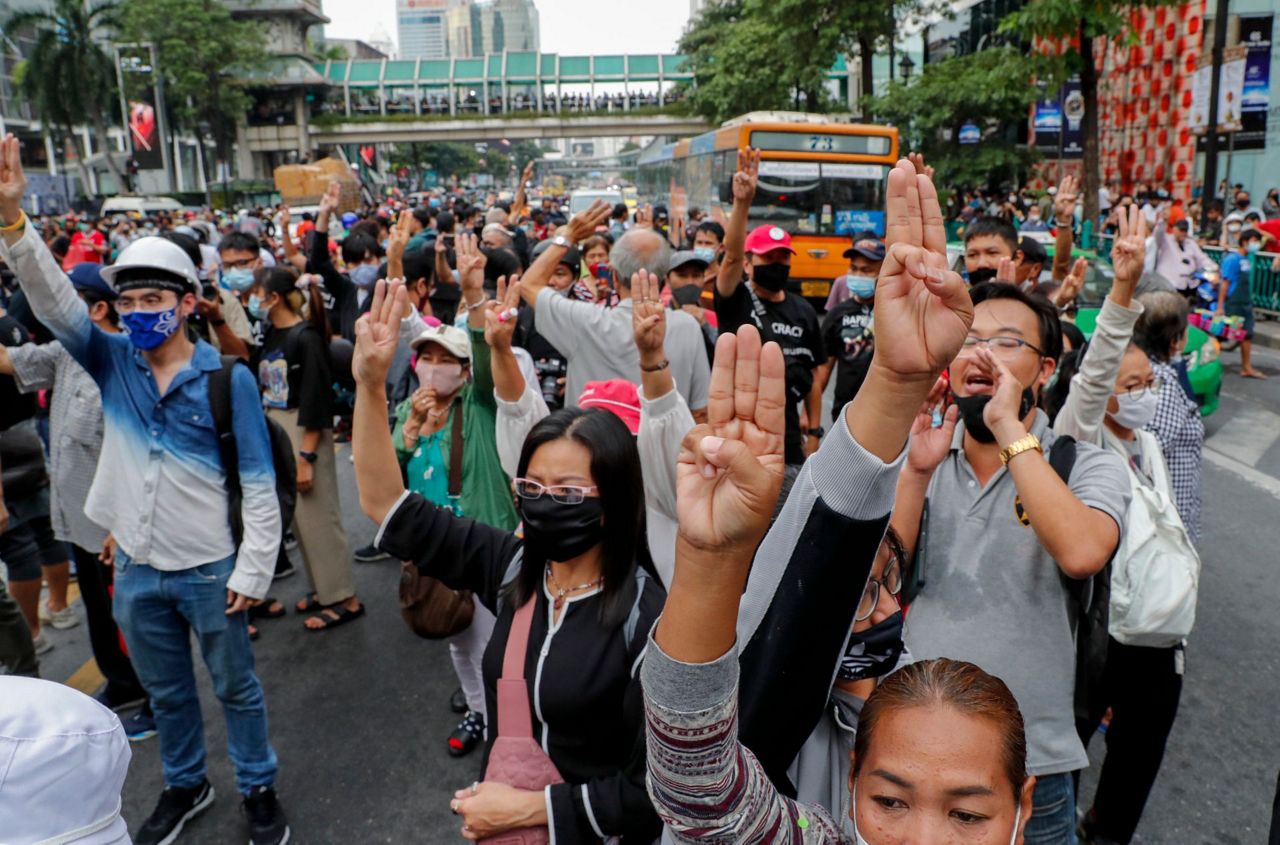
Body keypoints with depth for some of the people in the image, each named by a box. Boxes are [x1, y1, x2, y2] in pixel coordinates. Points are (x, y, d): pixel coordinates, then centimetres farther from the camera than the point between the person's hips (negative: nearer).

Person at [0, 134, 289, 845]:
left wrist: (252, 570, -13)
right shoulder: (112, 362, -1)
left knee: (235, 686, 14)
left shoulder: (228, 379, -13)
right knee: (166, 691, 22)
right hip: (136, 570, 4)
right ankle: (185, 785, 43)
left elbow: (258, 483, -12)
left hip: (210, 569, -4)